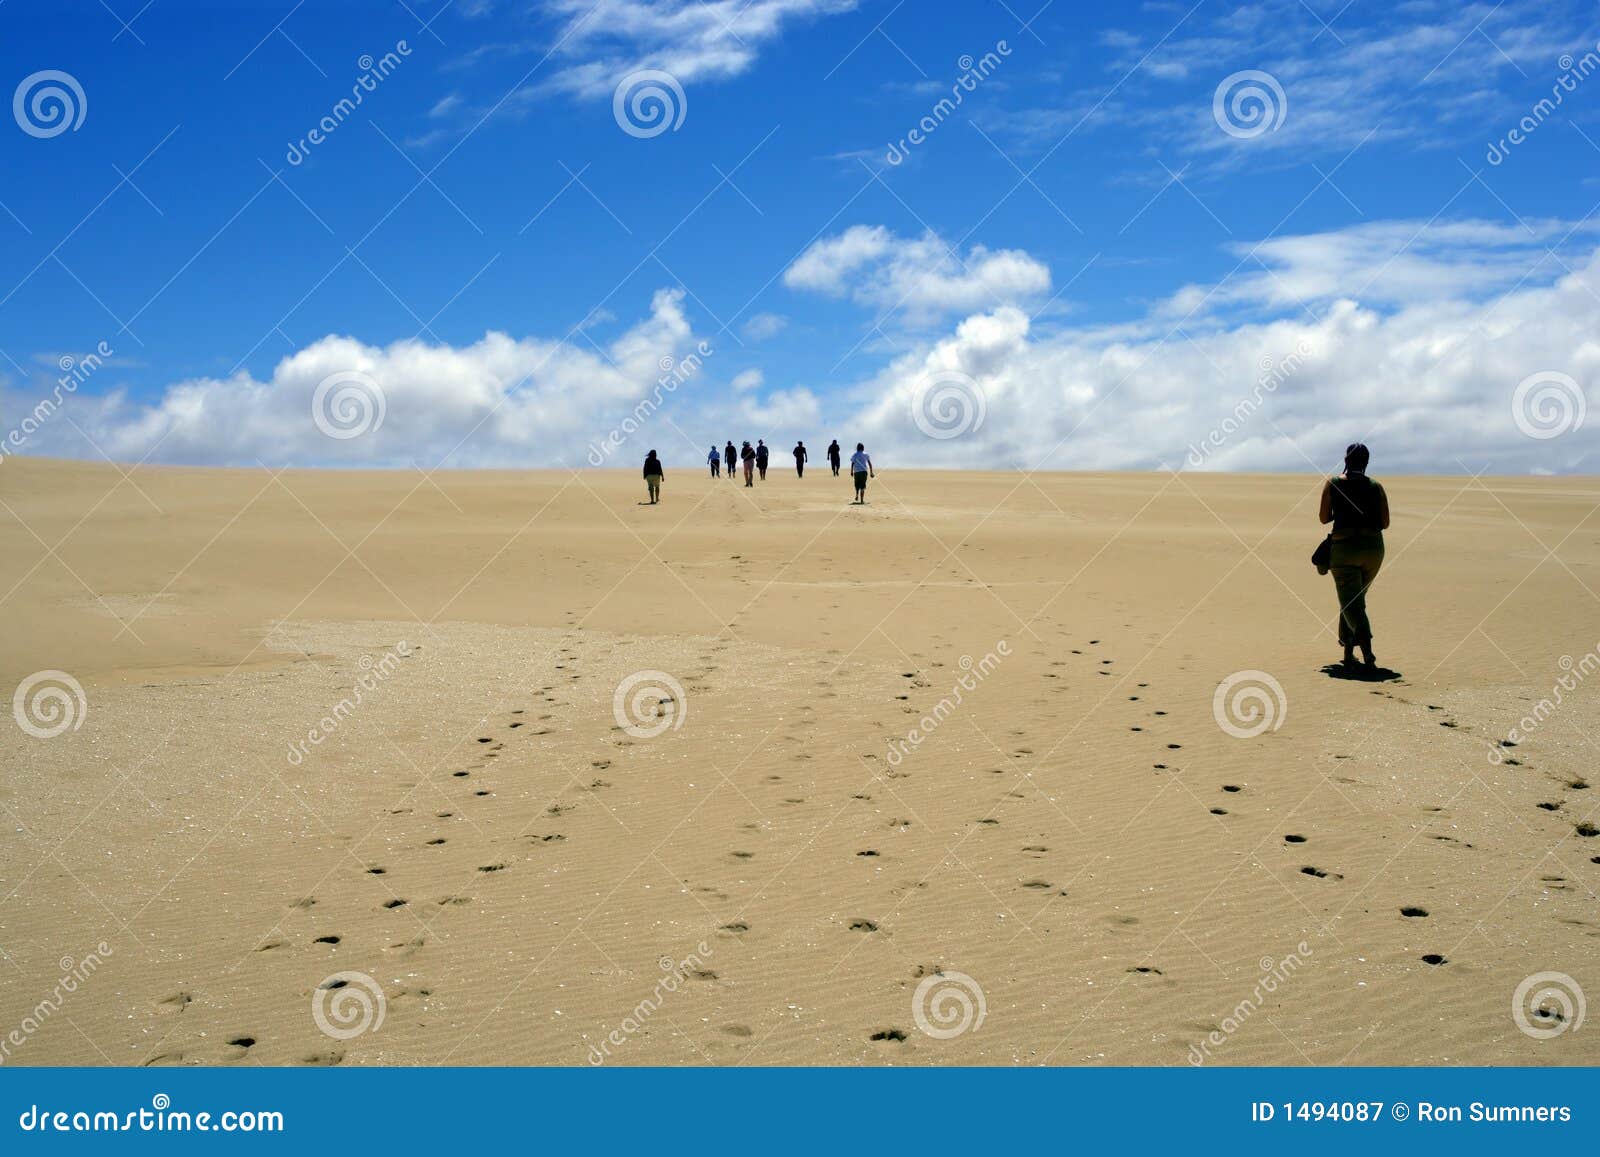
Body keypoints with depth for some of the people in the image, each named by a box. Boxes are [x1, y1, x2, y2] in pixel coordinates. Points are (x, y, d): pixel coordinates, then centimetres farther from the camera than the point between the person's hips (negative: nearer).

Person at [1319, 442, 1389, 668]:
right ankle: (1348, 650, 25)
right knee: (1355, 599, 21)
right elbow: (1385, 523, 5)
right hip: (1373, 548, 3)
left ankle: (1367, 651, -29)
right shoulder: (1376, 487, 5)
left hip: (1344, 546, -3)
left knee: (1351, 602, -7)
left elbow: (1323, 518, 4)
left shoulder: (1332, 484, 1)